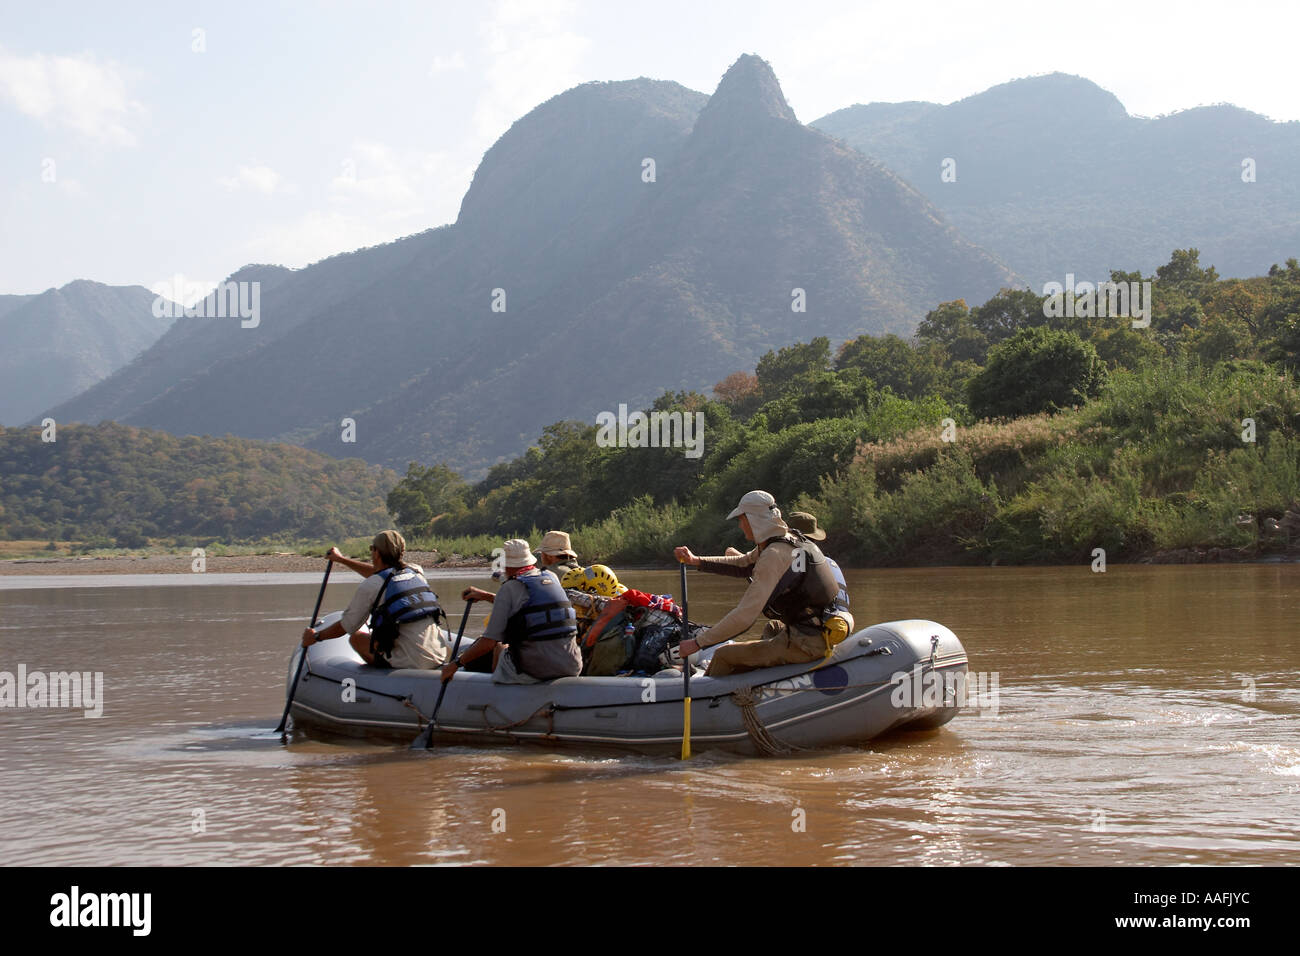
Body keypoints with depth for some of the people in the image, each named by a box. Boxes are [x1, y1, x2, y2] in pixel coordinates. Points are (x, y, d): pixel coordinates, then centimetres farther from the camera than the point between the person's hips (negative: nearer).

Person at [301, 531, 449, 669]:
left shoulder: (370, 586, -6)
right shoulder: (417, 572, 13)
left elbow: (346, 627, 2)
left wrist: (316, 636, 22)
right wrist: (342, 559, 44)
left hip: (409, 663, -5)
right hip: (439, 657, 5)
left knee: (356, 638, 15)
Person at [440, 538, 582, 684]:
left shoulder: (510, 588, -5)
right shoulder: (552, 578, 12)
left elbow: (489, 642, -7)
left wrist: (456, 664, 5)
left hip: (533, 670, -5)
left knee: (500, 648, 24)